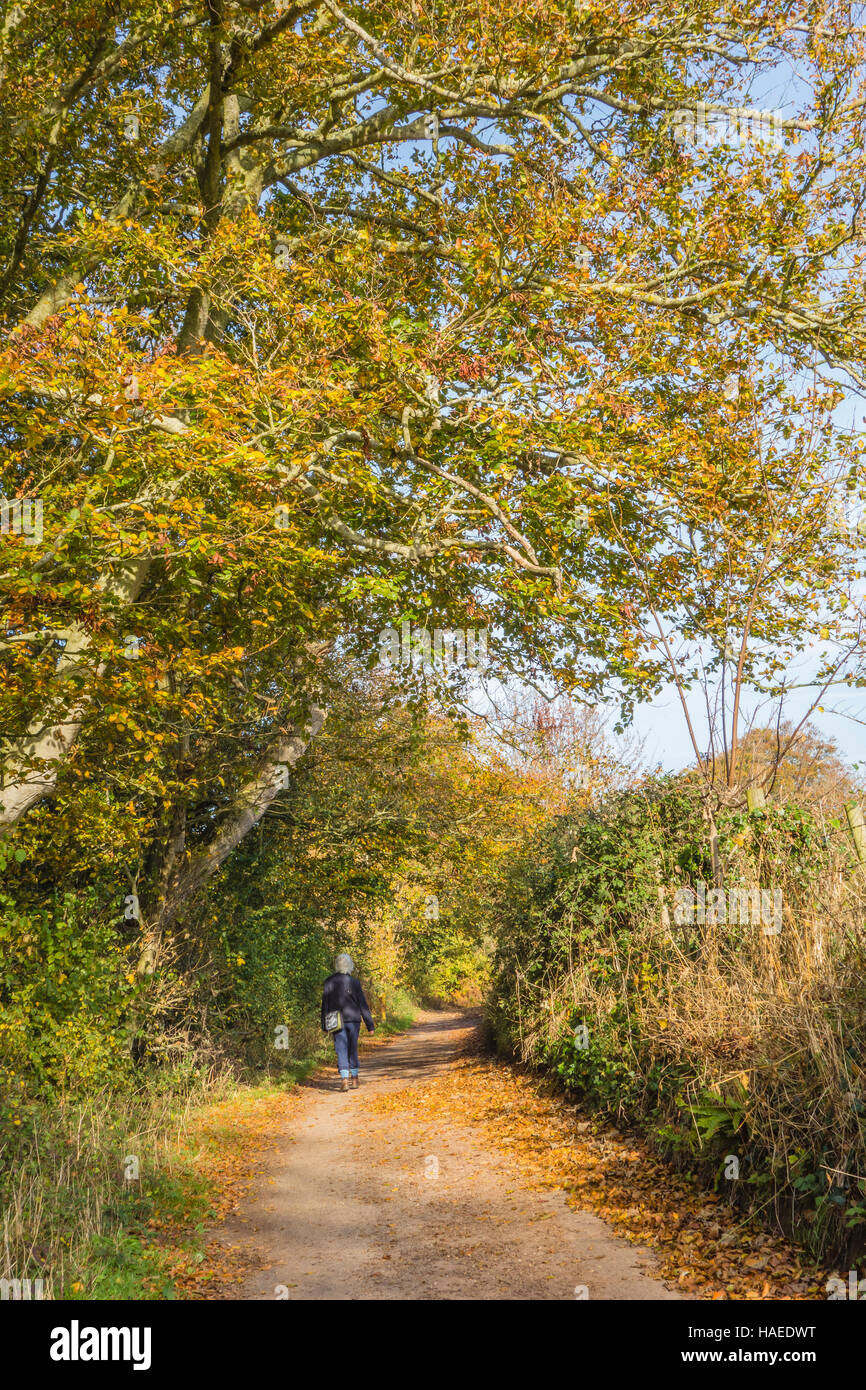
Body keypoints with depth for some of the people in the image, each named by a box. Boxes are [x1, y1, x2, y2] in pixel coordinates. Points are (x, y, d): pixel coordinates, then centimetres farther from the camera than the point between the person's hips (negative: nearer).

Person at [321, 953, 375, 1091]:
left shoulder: (329, 982, -3)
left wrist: (324, 1025, 8)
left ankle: (344, 1079, -10)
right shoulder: (354, 982, -7)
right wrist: (370, 1024, 0)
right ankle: (355, 1078, 19)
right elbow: (363, 1004, -5)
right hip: (353, 1019, 0)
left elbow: (325, 1004, 1)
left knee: (341, 1050, 2)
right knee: (353, 1049, 14)